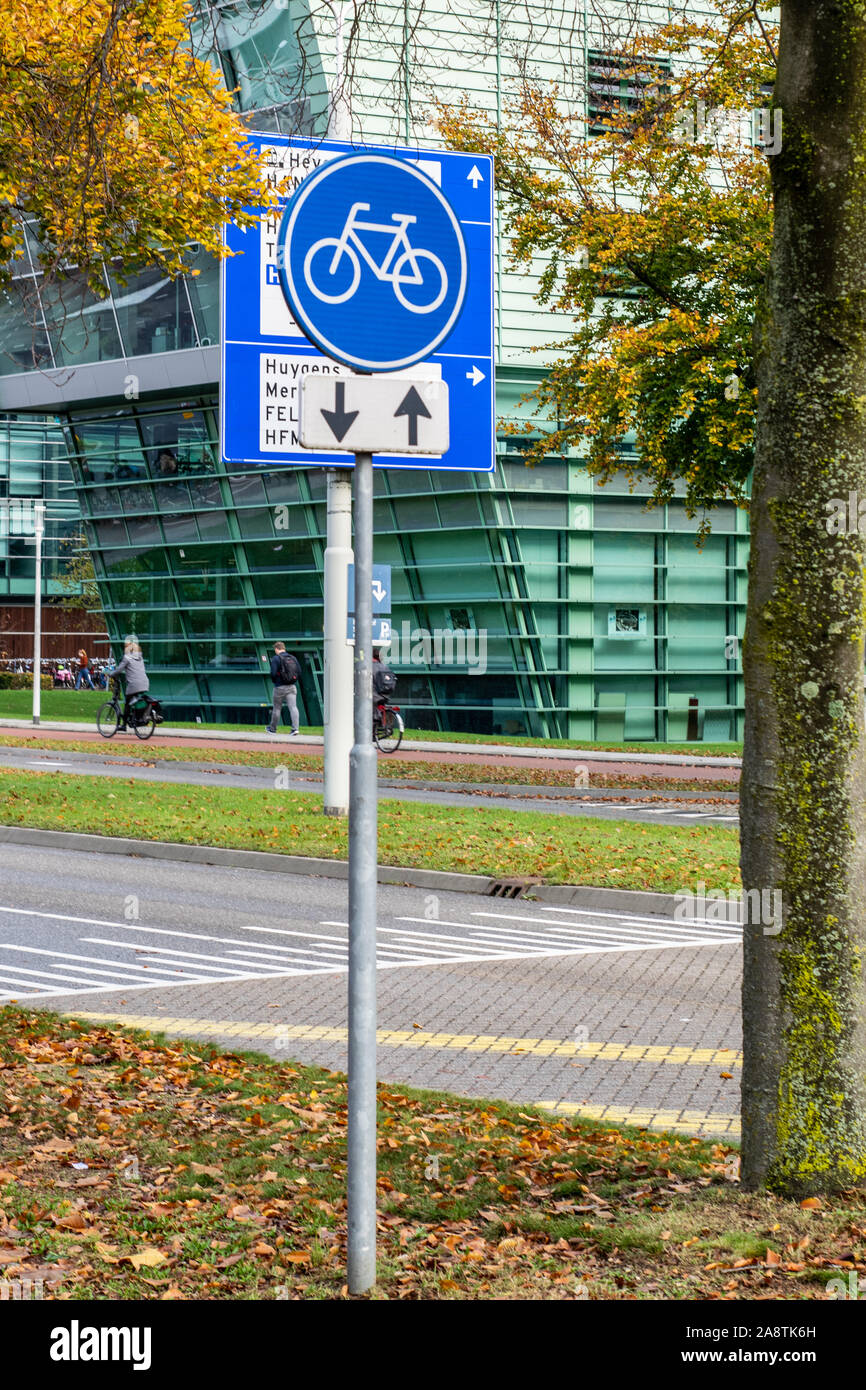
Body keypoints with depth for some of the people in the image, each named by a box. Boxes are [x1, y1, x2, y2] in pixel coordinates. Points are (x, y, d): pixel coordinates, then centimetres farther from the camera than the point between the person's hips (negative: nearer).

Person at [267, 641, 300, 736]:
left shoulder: (276, 658, -7)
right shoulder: (293, 658, 9)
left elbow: (273, 673, -15)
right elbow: (299, 671, 5)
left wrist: (274, 681, 5)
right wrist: (293, 680, 14)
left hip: (280, 687, -4)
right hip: (292, 687, 4)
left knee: (277, 708, 9)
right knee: (293, 707, -5)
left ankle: (272, 729, 23)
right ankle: (295, 728, -18)